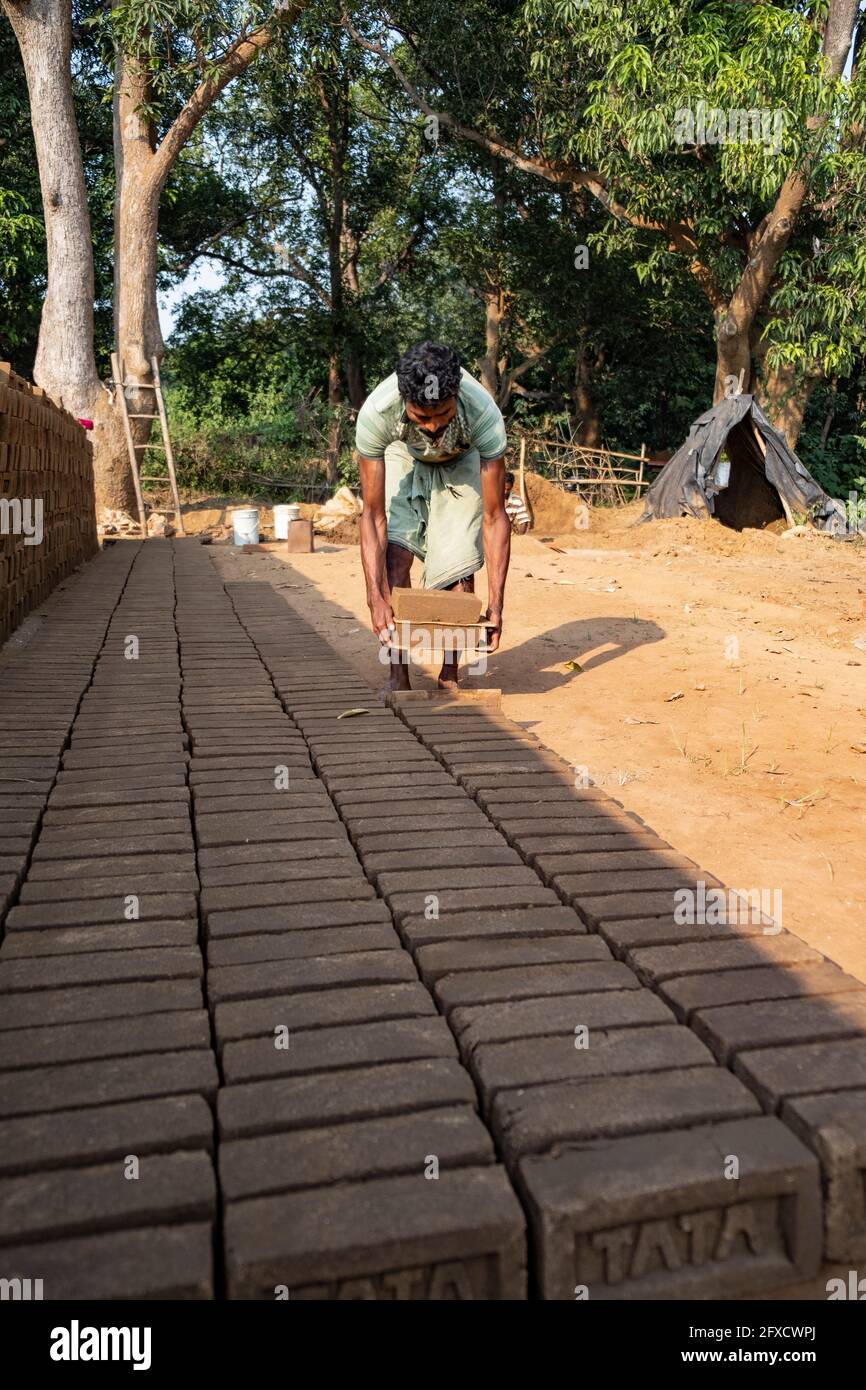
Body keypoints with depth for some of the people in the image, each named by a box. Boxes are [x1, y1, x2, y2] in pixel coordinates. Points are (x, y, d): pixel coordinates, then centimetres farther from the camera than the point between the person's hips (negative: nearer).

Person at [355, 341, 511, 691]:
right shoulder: (376, 412, -40)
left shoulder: (484, 413, -40)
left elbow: (494, 517, -34)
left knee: (459, 564, -13)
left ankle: (449, 675, 4)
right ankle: (398, 677, -10)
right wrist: (376, 597, -42)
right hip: (403, 456, 0)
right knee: (395, 553, -18)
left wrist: (495, 604, -37)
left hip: (461, 460, 0)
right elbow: (373, 514, -34)